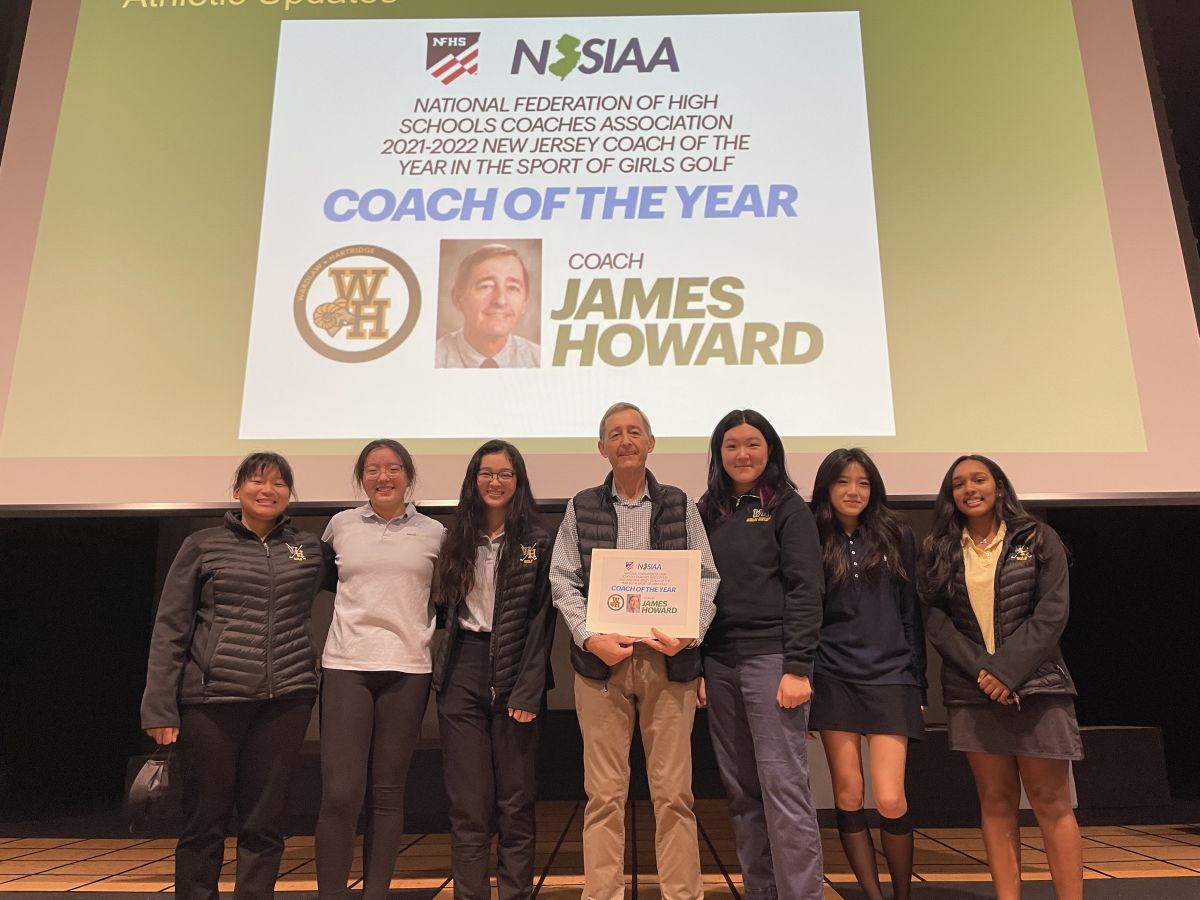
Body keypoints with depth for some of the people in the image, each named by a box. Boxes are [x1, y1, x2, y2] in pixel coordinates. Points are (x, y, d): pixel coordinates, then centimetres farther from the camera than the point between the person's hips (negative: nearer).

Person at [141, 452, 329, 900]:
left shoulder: (310, 548, 9)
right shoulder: (202, 545, 5)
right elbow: (170, 628, 2)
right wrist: (160, 708, -3)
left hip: (285, 699, 2)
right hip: (212, 698, -1)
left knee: (263, 822, 8)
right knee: (204, 822, 8)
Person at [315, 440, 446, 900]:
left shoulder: (434, 533, 6)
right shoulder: (341, 525, 7)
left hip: (407, 670, 1)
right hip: (346, 667, 0)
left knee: (388, 793, 6)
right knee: (340, 793, -6)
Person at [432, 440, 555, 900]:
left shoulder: (538, 542, 0)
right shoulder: (456, 541, 10)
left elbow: (541, 620, -4)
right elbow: (445, 609, 13)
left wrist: (528, 690, -12)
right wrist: (439, 672, 4)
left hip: (514, 674, -2)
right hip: (462, 676, 3)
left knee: (516, 802, 3)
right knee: (468, 805, 4)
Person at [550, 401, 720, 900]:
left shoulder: (680, 505, 11)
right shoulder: (580, 507, 10)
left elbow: (706, 578, 6)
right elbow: (563, 582, 6)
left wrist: (688, 633, -10)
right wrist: (590, 637, -9)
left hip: (668, 659, 0)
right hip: (601, 659, 0)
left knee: (673, 791, 3)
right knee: (604, 793, 4)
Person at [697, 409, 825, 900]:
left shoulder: (788, 508, 0)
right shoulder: (708, 513, 13)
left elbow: (806, 591, -7)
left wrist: (798, 669, -14)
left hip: (770, 658, -5)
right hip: (719, 662, 5)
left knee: (783, 788, -5)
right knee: (741, 792, 9)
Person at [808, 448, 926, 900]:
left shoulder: (897, 537, 7)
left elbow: (912, 614, 8)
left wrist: (918, 681, 4)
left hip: (890, 678, 0)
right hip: (833, 679, 0)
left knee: (890, 800, -6)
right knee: (847, 796, 3)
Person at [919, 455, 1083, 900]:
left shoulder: (1038, 539, 4)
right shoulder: (937, 551, 8)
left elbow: (1052, 612, -5)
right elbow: (934, 618, 0)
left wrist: (1006, 671, -15)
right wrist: (980, 669, -13)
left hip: (1035, 684, -1)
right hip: (972, 691, 2)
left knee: (1051, 800, -1)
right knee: (995, 801, 4)